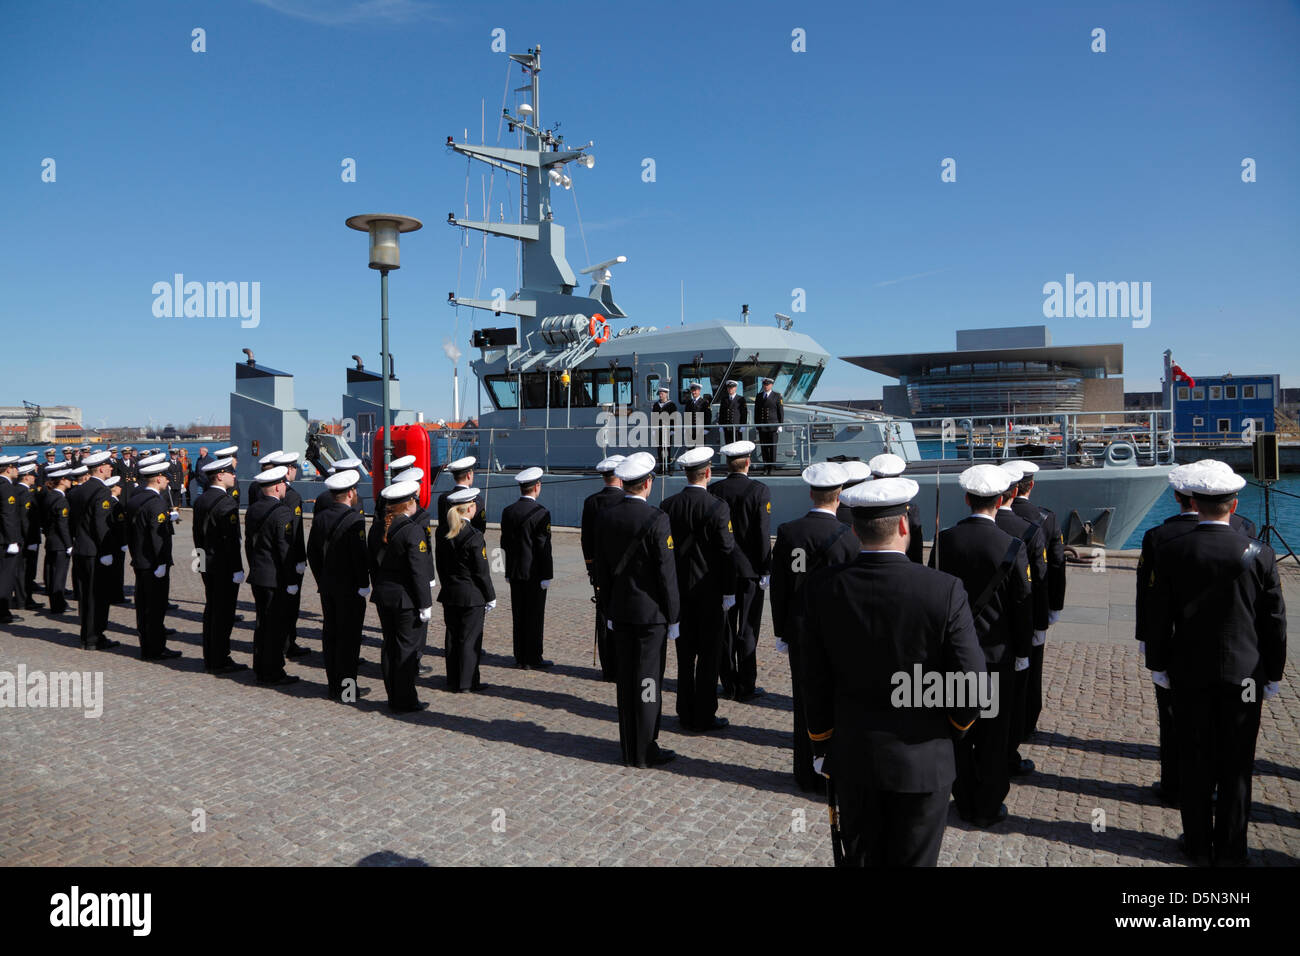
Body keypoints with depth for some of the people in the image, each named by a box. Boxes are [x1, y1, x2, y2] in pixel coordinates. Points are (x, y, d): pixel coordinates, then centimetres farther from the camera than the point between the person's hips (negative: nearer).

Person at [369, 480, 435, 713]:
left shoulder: (377, 528, 4)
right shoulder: (412, 530, -19)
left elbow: (372, 564, 11)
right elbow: (419, 571, -18)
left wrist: (379, 591, 20)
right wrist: (425, 604, -12)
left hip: (383, 597, 7)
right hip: (407, 599, -7)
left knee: (390, 647, 15)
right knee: (409, 648, 3)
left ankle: (394, 698, 25)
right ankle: (404, 701, 9)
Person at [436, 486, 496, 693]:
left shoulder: (442, 531, 1)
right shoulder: (473, 536, -18)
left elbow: (439, 563, 10)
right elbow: (481, 572, -13)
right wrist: (490, 597, -3)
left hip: (449, 594, 6)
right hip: (472, 595, -6)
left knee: (453, 636, 14)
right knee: (470, 637, 4)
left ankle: (453, 682, 23)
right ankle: (468, 682, 12)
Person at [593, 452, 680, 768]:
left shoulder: (605, 517, 1)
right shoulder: (657, 520, -16)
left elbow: (601, 570, 7)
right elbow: (667, 573, -13)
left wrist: (608, 611, 16)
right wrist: (674, 616, -5)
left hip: (620, 611, 6)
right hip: (651, 612, -6)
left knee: (625, 679, 13)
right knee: (648, 680, 3)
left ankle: (629, 749, 24)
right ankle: (645, 751, 11)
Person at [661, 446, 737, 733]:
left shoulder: (667, 506, -1)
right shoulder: (717, 507, -13)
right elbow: (727, 552, -12)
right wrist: (729, 592, -4)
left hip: (679, 591, 5)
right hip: (709, 593, -4)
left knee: (685, 655, 14)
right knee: (708, 656, 5)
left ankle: (686, 715, 22)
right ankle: (704, 717, 12)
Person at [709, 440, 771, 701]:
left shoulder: (713, 490, 0)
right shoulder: (759, 490, -9)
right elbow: (763, 534, -10)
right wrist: (765, 570, -2)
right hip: (749, 569, -3)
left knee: (725, 629, 10)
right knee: (748, 630, 4)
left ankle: (729, 685, 18)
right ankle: (746, 687, 10)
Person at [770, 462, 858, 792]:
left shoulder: (787, 532, -5)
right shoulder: (848, 536, -15)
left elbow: (778, 588, 0)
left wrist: (781, 632, 9)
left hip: (799, 632, 3)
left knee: (804, 702, 13)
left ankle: (806, 774, 25)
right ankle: (832, 776, 19)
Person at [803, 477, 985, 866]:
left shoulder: (822, 587, -12)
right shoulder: (945, 590, -19)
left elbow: (815, 683, -4)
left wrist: (822, 745, 11)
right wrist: (952, 728, 7)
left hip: (852, 759, 2)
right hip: (922, 761, -2)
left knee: (860, 857, 20)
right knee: (913, 859, 15)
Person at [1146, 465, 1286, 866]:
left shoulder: (1172, 551, -9)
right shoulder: (1259, 554, -9)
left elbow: (1159, 615, -3)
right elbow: (1274, 621, -2)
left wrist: (1158, 666, 8)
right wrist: (1272, 675, 9)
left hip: (1189, 673, 0)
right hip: (1243, 674, 0)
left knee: (1195, 761, 11)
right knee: (1236, 766, 10)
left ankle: (1199, 845, 22)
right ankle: (1229, 851, 20)